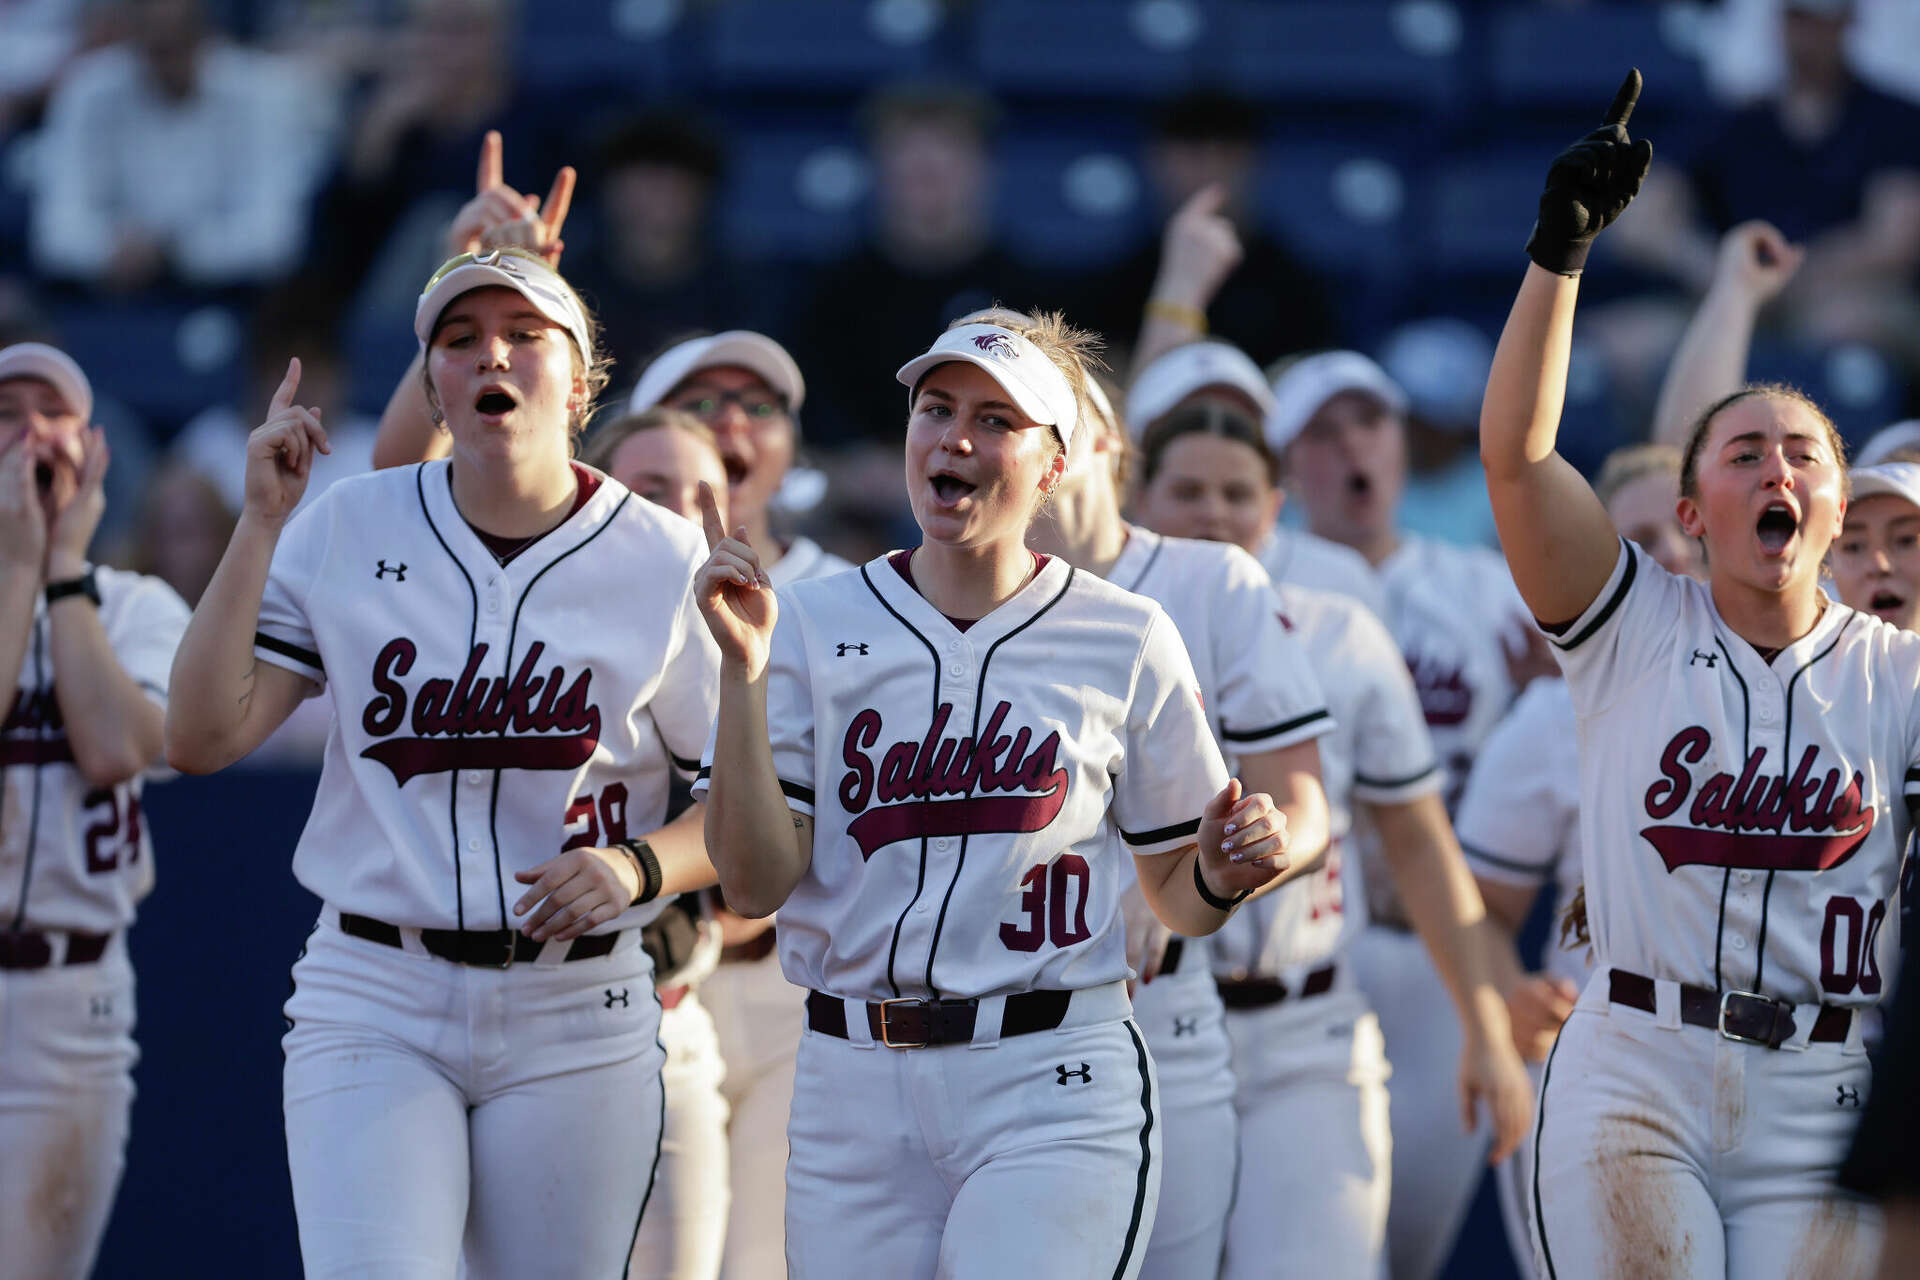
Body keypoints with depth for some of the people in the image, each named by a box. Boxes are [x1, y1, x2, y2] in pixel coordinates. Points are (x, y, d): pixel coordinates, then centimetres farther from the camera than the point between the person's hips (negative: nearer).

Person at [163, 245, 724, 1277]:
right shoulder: (347, 532, 3)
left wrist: (636, 866, -15)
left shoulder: (663, 562, 0)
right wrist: (262, 522, -8)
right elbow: (200, 739, -4)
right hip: (374, 1006, 0)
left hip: (575, 1019, 0)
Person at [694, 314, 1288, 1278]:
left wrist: (1227, 871, -12)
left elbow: (1177, 900, 11)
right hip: (855, 1093, 2)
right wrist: (744, 673, -12)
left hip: (1054, 1097, -2)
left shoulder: (1125, 640, 4)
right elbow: (754, 885, -4)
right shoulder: (814, 626, 6)